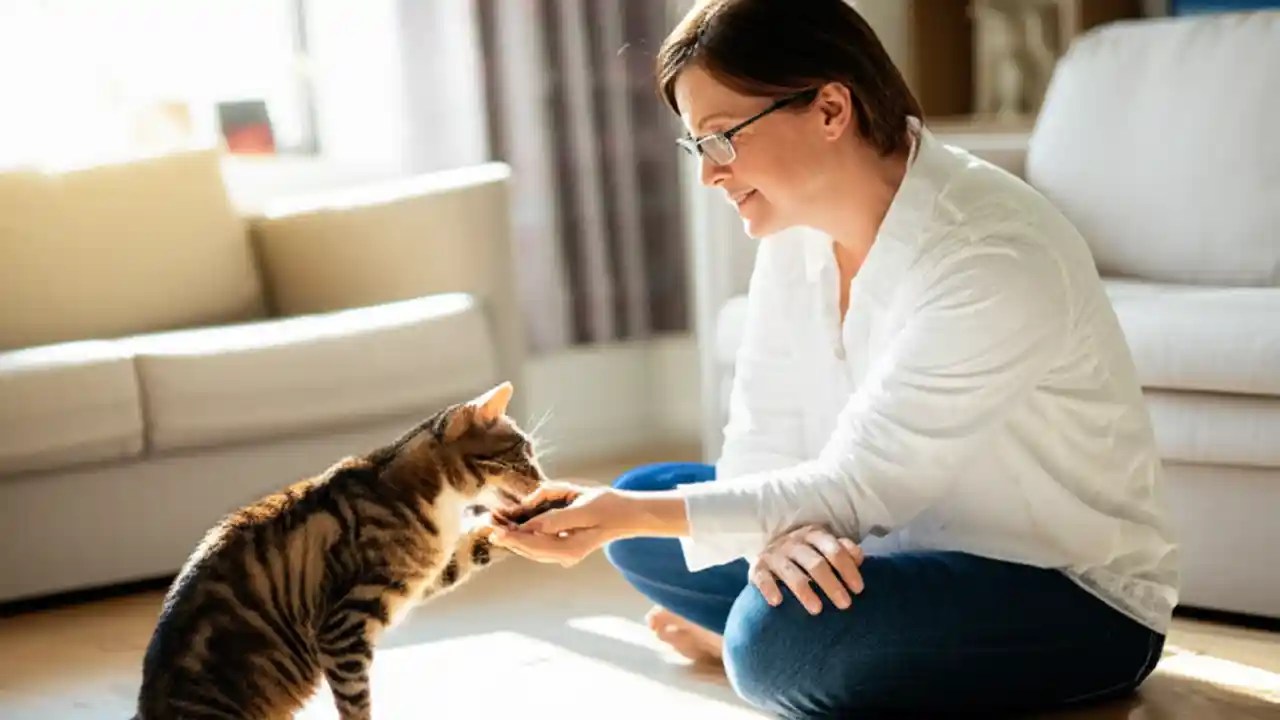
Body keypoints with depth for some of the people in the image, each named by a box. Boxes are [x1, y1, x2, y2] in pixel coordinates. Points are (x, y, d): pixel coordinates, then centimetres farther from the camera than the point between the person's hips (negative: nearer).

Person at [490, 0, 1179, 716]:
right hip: (918, 536, 7)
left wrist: (632, 514, -32)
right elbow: (763, 435, -3)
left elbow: (857, 487, -28)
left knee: (781, 638, -31)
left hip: (1078, 593, -7)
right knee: (641, 514, 0)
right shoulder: (797, 224, -4)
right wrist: (776, 530, -26)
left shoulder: (989, 255, -29)